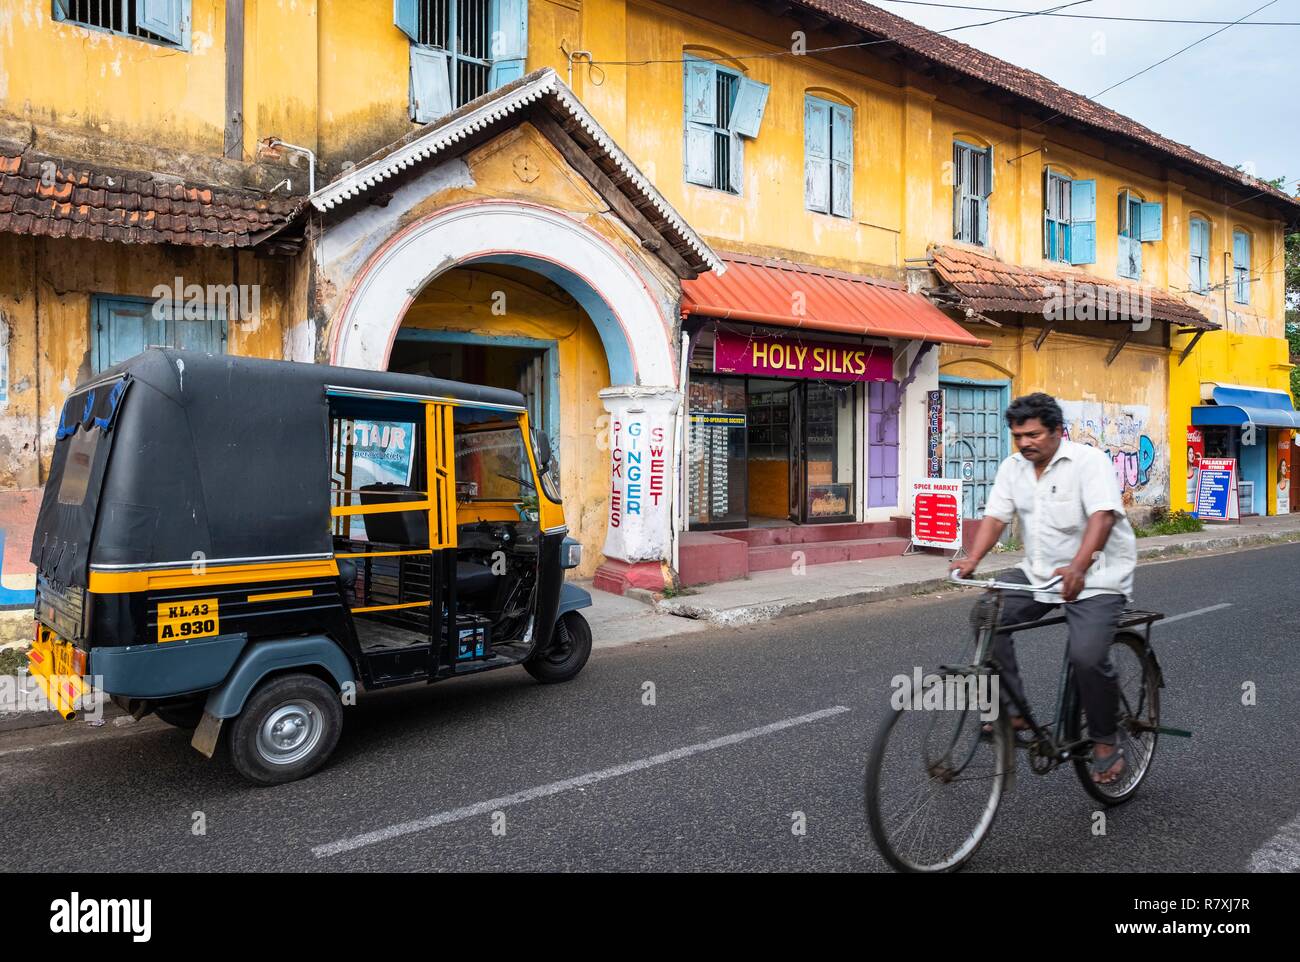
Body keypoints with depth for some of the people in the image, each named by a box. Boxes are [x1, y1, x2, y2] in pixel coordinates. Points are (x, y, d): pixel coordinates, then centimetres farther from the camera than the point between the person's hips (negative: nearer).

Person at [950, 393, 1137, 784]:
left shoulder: (1089, 461, -14)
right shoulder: (1013, 468, 4)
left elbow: (1102, 516, -27)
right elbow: (995, 517, -4)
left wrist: (1077, 568, -43)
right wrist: (972, 560, -21)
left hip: (1097, 577, -6)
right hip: (1039, 572, 6)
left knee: (1088, 656, -20)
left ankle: (1105, 742, 5)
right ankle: (1013, 710, -1)